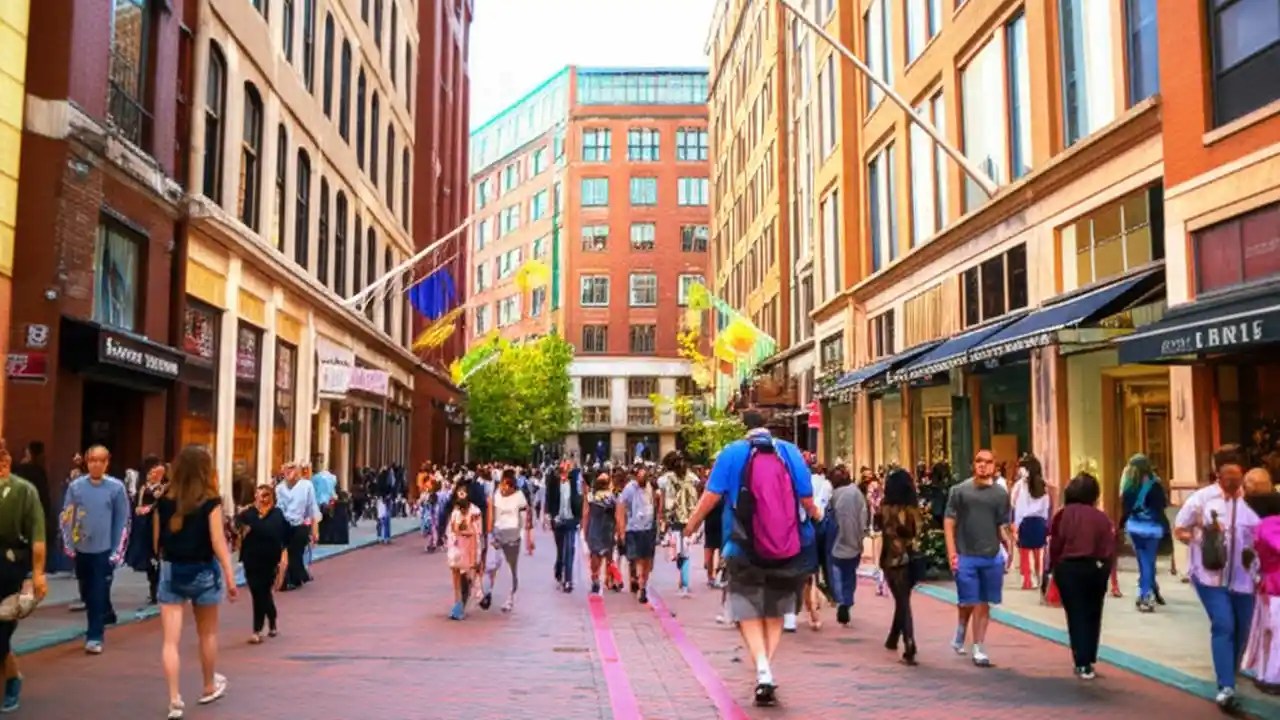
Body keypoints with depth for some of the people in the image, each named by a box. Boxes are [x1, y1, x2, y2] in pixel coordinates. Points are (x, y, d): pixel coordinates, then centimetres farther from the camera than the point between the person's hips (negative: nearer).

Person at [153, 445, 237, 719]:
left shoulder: (164, 501, 0)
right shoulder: (210, 501, -11)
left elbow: (157, 542, 5)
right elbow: (218, 541, -15)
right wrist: (230, 575, -11)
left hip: (171, 571, 2)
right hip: (202, 571, -2)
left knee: (170, 640, 1)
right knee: (207, 633, 18)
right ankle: (210, 687, 33)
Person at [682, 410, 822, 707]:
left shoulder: (732, 452, -1)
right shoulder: (789, 451, 2)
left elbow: (711, 495, -7)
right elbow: (807, 499, 0)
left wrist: (692, 524, 9)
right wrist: (815, 514, 23)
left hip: (746, 548, -1)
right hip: (787, 547, 2)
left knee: (749, 612, 9)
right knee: (775, 611, 19)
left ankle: (763, 670, -11)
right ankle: (767, 667, 10)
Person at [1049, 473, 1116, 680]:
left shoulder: (1063, 514, -4)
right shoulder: (1101, 517, -1)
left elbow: (1055, 545, -6)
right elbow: (1110, 549, -3)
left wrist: (1054, 568, 5)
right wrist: (1105, 571, 5)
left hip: (1069, 568, -2)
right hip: (1095, 569, 2)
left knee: (1076, 616, 5)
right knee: (1092, 615, 16)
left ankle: (1082, 664, 1)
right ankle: (1089, 661, 24)